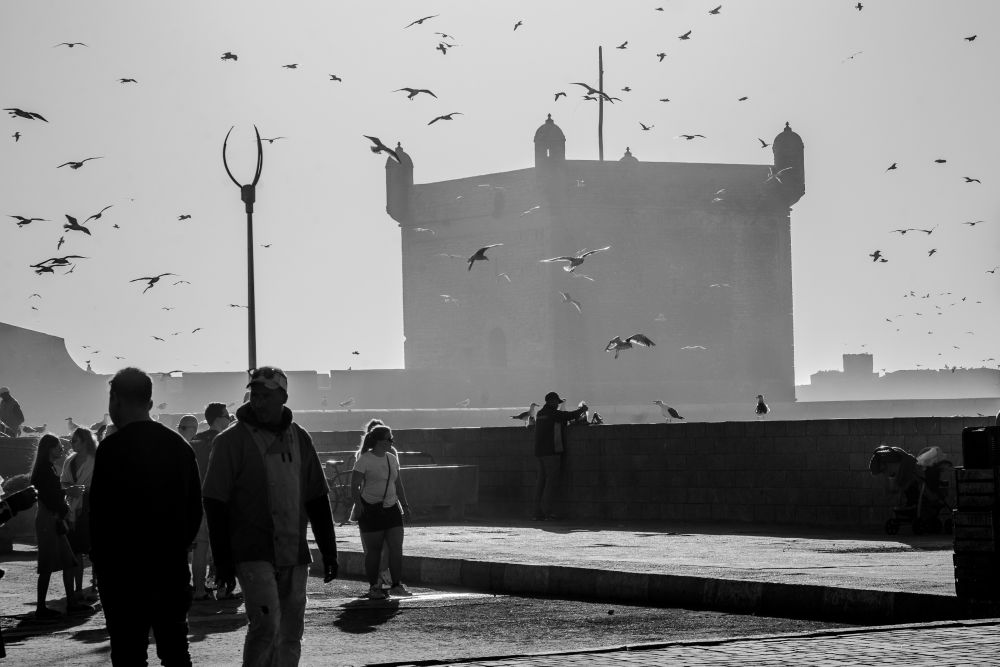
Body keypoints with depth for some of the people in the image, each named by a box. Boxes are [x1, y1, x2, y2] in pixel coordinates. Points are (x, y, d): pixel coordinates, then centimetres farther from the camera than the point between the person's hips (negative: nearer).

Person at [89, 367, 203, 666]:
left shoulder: (112, 448, -11)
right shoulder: (180, 446, 8)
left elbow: (100, 512, -13)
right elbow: (195, 509, 12)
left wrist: (100, 562, -3)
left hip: (125, 573, -6)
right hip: (173, 569, 6)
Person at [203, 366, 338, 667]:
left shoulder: (299, 438, 11)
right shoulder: (232, 441, -4)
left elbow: (317, 499, 15)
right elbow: (215, 505, -5)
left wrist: (328, 550, 11)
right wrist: (222, 561, -9)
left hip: (294, 555, 5)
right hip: (254, 555, -5)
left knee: (291, 633, 6)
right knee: (266, 624, -17)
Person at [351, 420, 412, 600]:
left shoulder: (392, 458, 11)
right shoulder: (364, 460, -8)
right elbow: (354, 485, -10)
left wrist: (404, 505, 17)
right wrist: (358, 506, -20)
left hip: (391, 509, 6)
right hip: (371, 509, -6)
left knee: (396, 547, -3)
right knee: (373, 550, 1)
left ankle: (397, 585, 2)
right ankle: (373, 587, 11)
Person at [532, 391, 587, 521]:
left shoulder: (540, 414, 14)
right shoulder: (554, 414, -10)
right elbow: (571, 415, -5)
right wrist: (583, 408, 15)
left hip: (540, 452, 8)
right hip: (552, 452, -8)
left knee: (541, 481, 8)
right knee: (552, 481, -6)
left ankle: (538, 512, 6)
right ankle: (546, 512, -10)